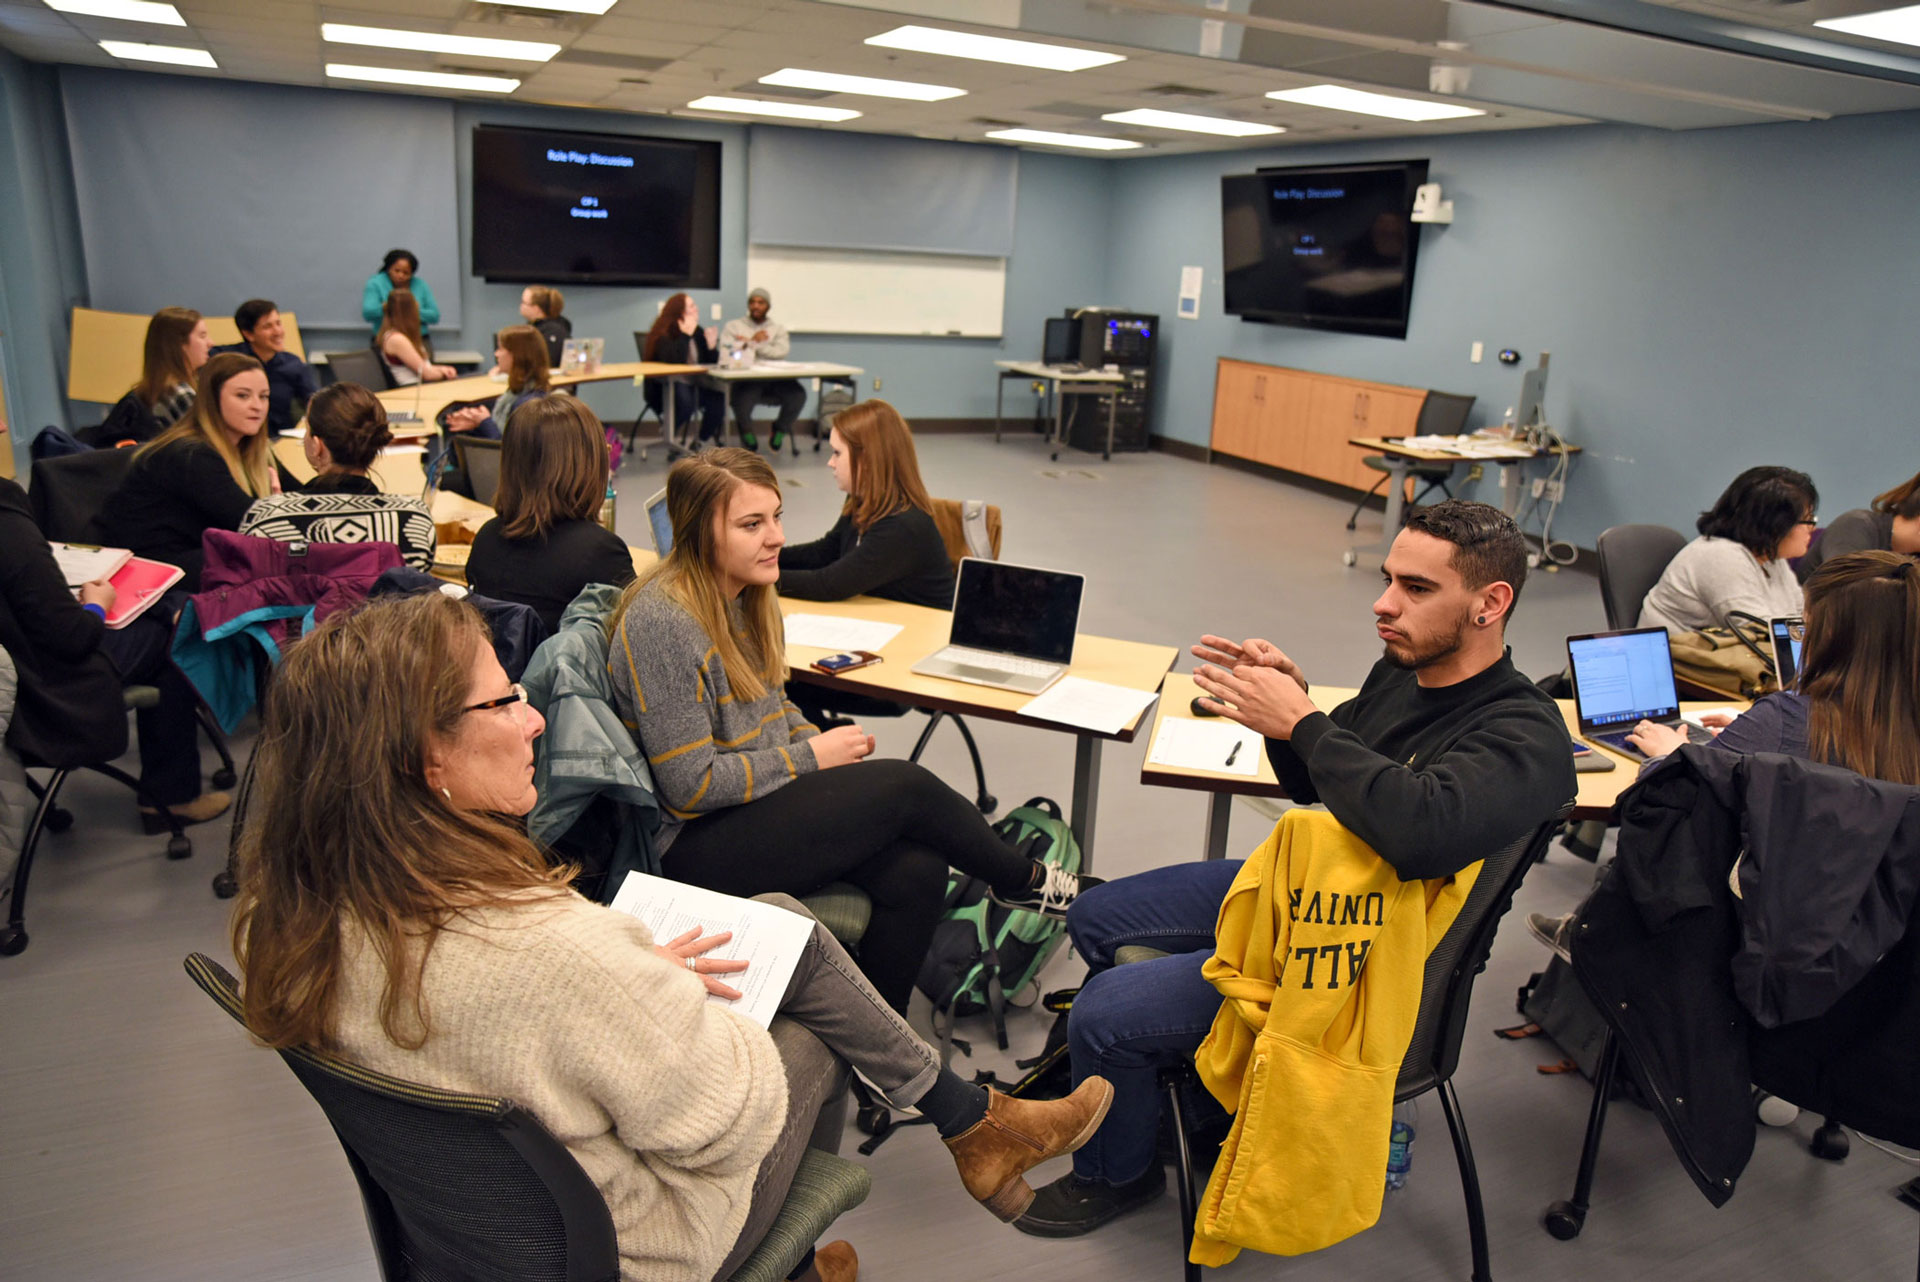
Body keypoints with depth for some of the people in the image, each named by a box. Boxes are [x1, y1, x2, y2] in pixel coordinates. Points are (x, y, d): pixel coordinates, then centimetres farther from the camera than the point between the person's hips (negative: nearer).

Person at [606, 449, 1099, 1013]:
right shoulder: (661, 623, -22)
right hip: (695, 845, -8)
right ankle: (1024, 881, 10)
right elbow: (690, 785, -22)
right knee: (905, 788, -17)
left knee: (917, 869, -16)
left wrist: (825, 744, 1)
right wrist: (812, 758, -15)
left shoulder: (744, 596, 5)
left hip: (763, 798, 8)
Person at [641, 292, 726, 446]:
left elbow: (710, 363, 12)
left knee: (718, 397, -21)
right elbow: (673, 361, -27)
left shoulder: (697, 332, 10)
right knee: (685, 400, -37)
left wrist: (710, 346, -8)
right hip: (664, 387, -6)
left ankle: (702, 441, -4)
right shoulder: (663, 334, -10)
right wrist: (685, 335, -25)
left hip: (692, 383, 6)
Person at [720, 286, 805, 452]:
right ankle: (747, 433, 0)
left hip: (775, 378, 2)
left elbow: (781, 352, 0)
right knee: (743, 397, -36)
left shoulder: (778, 328, 21)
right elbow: (726, 353, 0)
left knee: (798, 394, -28)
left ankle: (780, 429, 3)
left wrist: (749, 344, -3)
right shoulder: (733, 326, 17)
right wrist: (753, 341, -1)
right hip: (746, 379, -2)